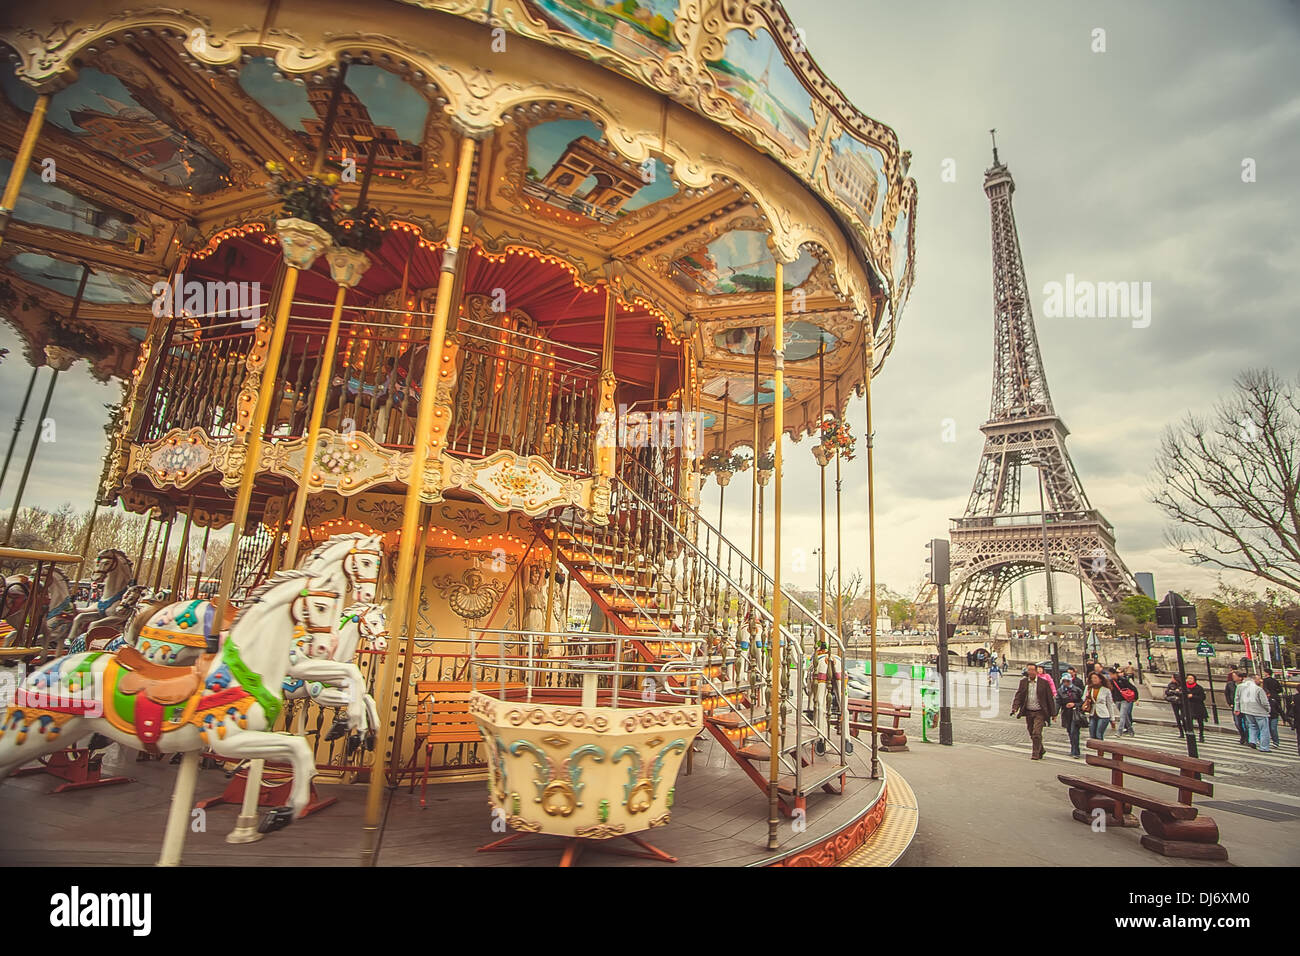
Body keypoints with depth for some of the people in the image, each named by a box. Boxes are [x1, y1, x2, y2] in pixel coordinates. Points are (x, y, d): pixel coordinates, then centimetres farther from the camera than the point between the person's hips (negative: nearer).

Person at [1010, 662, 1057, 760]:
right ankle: (1040, 751, 32)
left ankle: (1035, 754, -1)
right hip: (1028, 712, 4)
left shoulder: (1044, 682, -4)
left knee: (1037, 733, -12)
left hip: (1039, 712, -4)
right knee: (1032, 735, 12)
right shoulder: (1023, 682, 3)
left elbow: (1050, 698, 1)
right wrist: (1015, 708, -14)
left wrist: (1053, 713, 1)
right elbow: (1018, 696, 0)